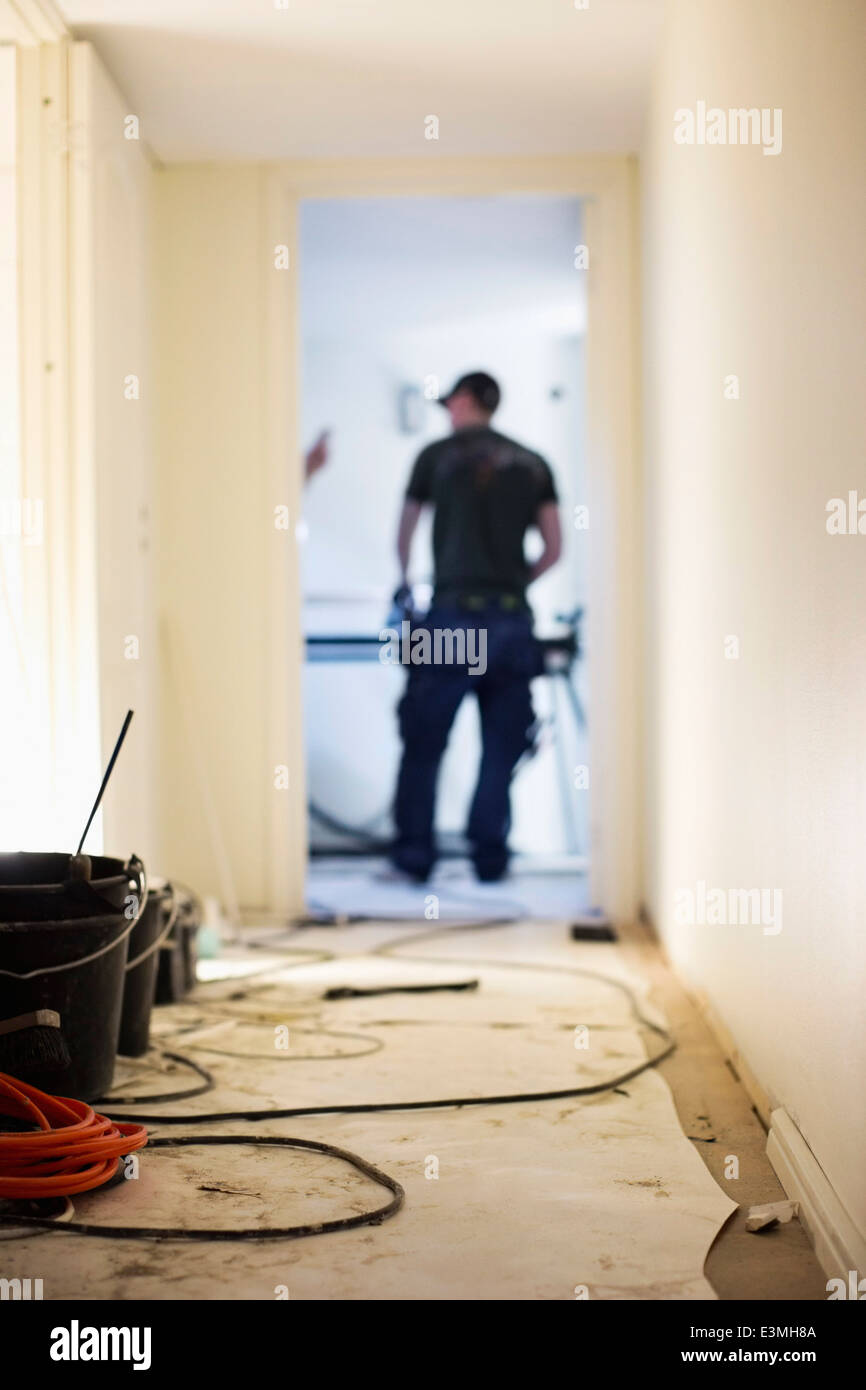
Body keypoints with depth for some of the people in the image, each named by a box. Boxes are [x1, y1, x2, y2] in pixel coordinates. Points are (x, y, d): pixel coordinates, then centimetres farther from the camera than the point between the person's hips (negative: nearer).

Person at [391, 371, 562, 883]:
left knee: (423, 746, 4)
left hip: (454, 615, -3)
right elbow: (554, 549, 9)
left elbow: (404, 533, 20)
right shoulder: (533, 464, 13)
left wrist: (406, 580, 39)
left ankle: (415, 857, 4)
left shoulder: (437, 456, 7)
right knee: (501, 749, 8)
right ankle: (490, 858, 10)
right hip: (512, 621, 3)